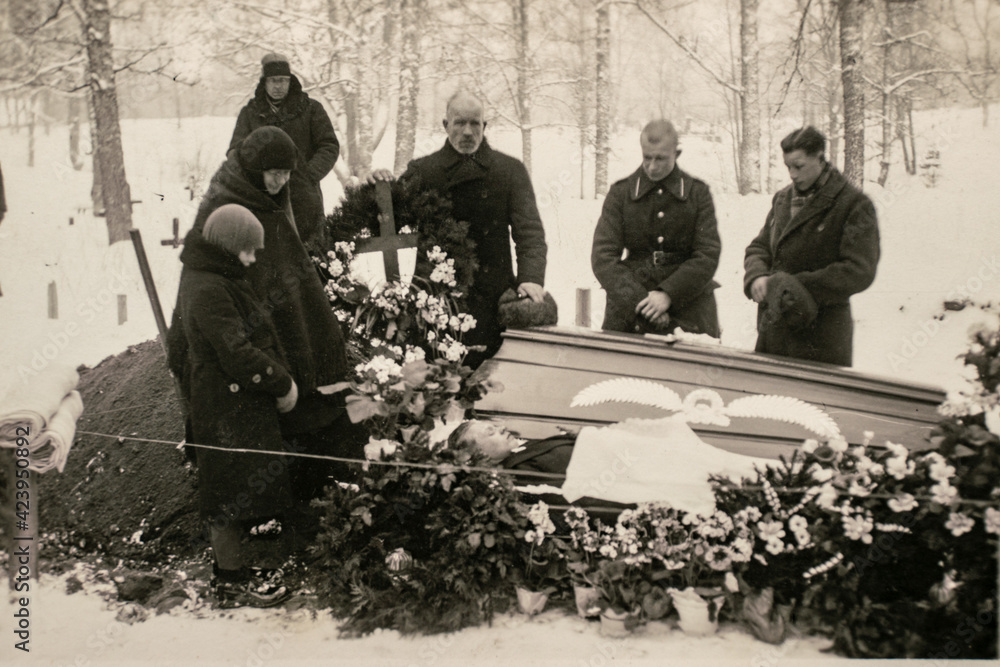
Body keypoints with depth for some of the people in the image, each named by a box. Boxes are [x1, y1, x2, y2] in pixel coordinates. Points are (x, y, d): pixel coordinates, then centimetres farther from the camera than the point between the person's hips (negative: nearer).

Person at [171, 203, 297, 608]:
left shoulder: (220, 280, 14)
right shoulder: (208, 290, -20)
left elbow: (257, 336, 15)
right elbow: (237, 354, -24)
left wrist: (281, 377, 4)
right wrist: (283, 384, -14)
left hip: (242, 404, 10)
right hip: (228, 410, -10)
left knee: (236, 493, 17)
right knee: (232, 497, -1)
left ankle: (232, 570, 28)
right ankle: (230, 583, 10)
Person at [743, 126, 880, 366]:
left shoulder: (854, 205, -7)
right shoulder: (782, 199, 13)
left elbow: (859, 272, -14)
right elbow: (759, 247, 18)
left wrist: (798, 287, -19)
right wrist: (757, 276, -7)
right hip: (773, 329, 6)